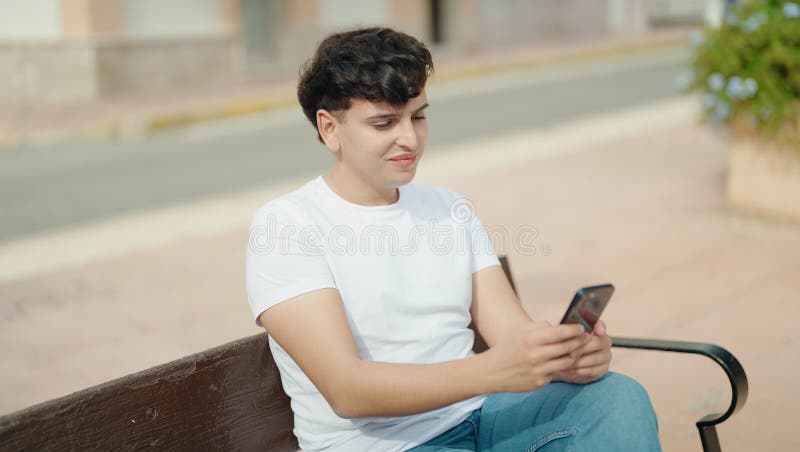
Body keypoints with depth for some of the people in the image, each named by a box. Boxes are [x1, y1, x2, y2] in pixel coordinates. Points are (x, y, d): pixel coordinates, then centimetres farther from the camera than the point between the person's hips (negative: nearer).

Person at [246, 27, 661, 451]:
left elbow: (516, 336, 3)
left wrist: (570, 357, -21)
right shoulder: (284, 225, -9)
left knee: (619, 396, -19)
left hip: (477, 417, 6)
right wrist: (493, 370, -34)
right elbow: (345, 390, -20)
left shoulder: (451, 208, 11)